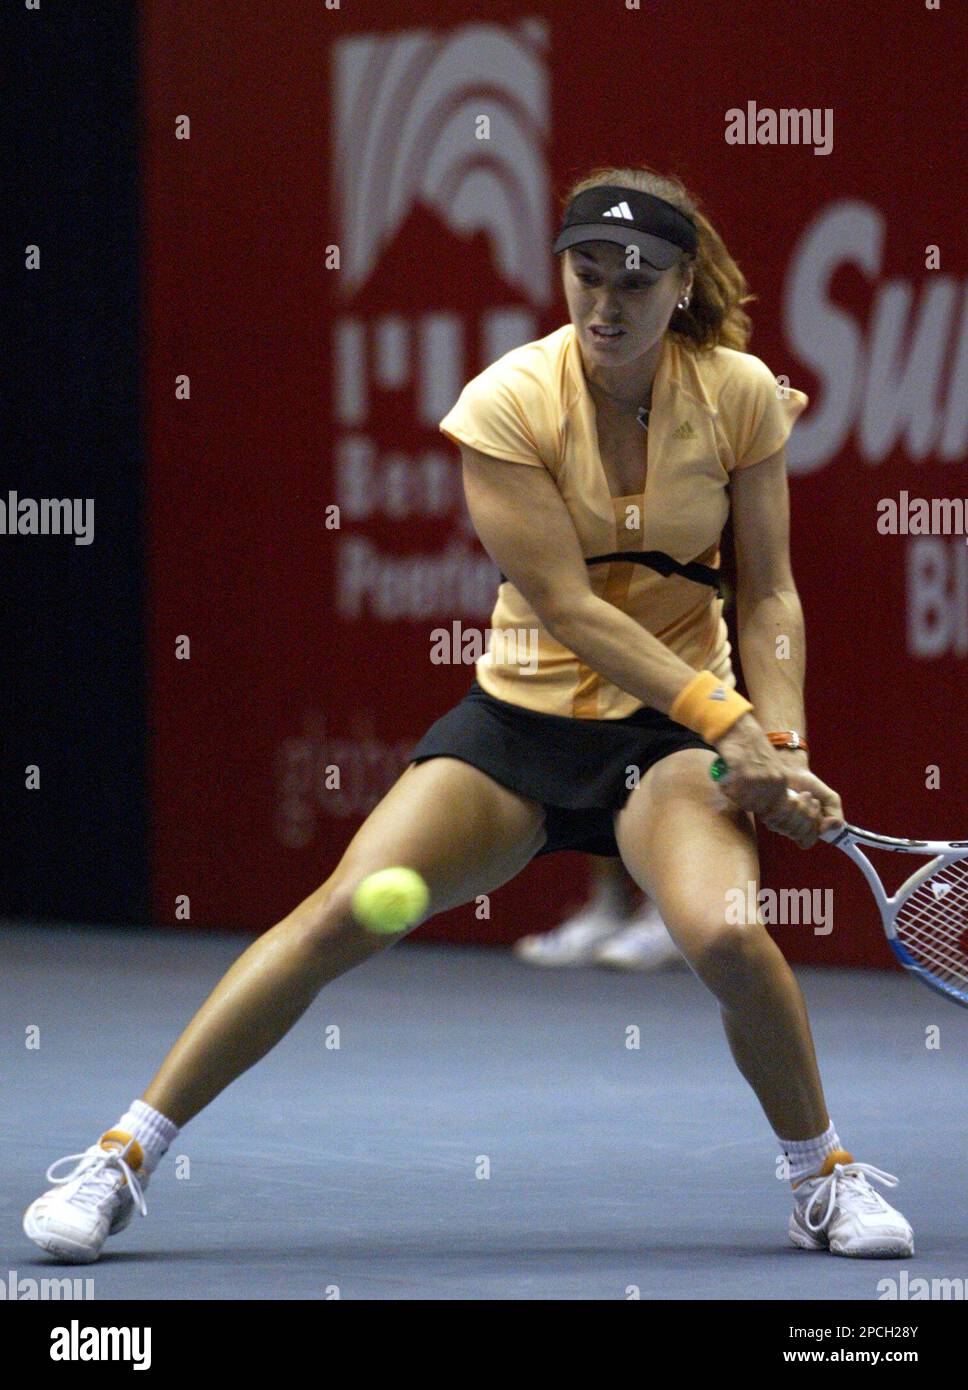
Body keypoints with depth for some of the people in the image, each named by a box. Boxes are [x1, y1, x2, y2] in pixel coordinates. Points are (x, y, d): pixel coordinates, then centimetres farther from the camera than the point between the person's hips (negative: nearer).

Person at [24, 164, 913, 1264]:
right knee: (335, 918, -12)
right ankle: (125, 1157, -1)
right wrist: (729, 719, -26)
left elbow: (767, 594, 0)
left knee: (724, 933, -28)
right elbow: (568, 607, -19)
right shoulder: (508, 403, -14)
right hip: (520, 715, 0)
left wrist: (782, 749, -15)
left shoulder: (741, 395, -8)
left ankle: (824, 1180, -1)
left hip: (673, 731, 0)